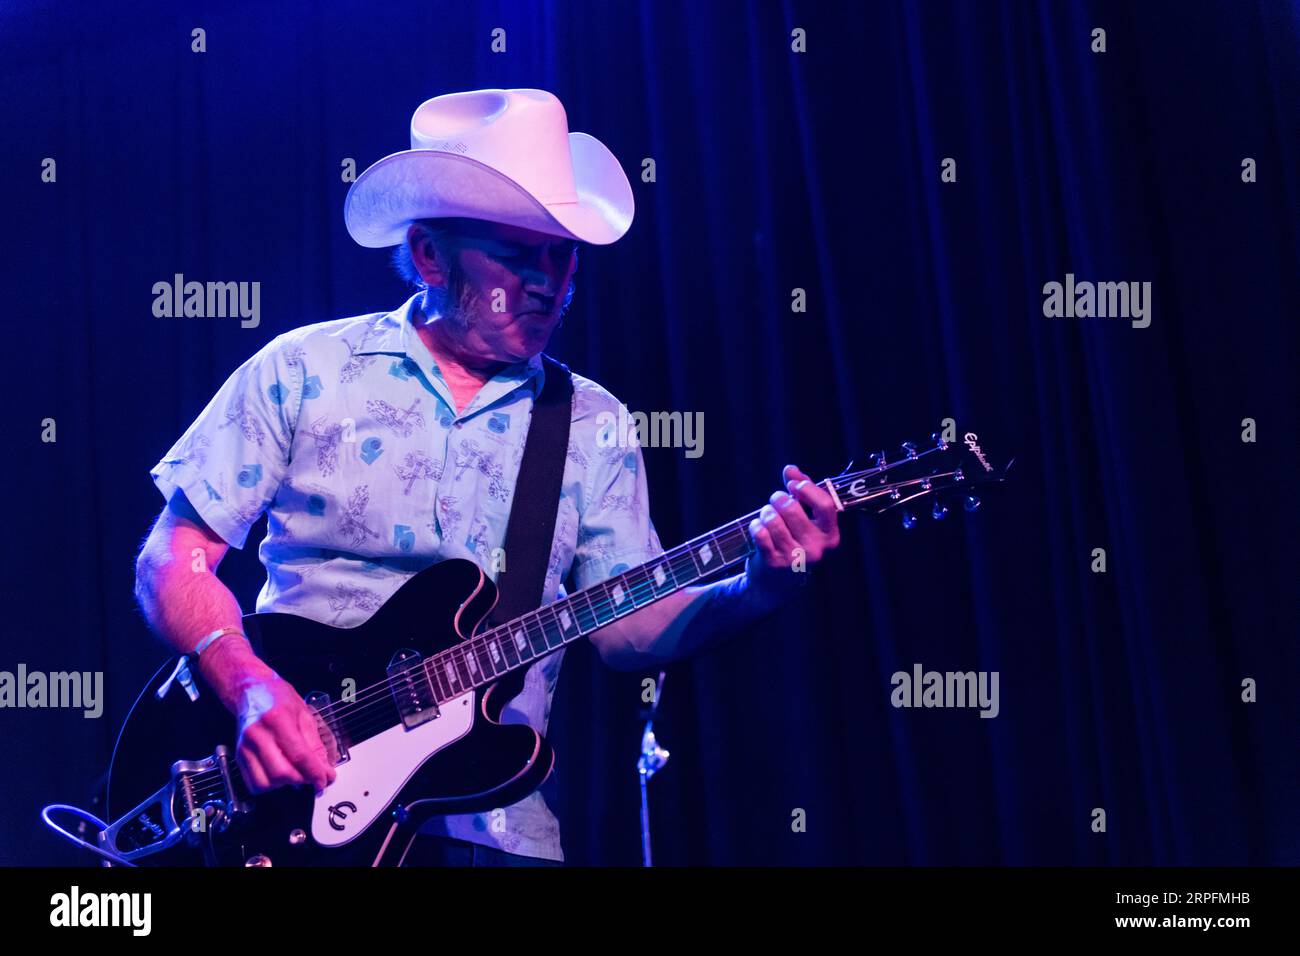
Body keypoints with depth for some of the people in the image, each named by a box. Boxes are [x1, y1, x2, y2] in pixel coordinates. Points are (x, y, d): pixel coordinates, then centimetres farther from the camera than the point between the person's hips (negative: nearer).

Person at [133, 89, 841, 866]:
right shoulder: (305, 371, 4)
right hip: (286, 807, -3)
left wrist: (756, 591, -13)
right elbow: (174, 560, 2)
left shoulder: (592, 427, 11)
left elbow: (626, 627, 6)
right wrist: (250, 685, -15)